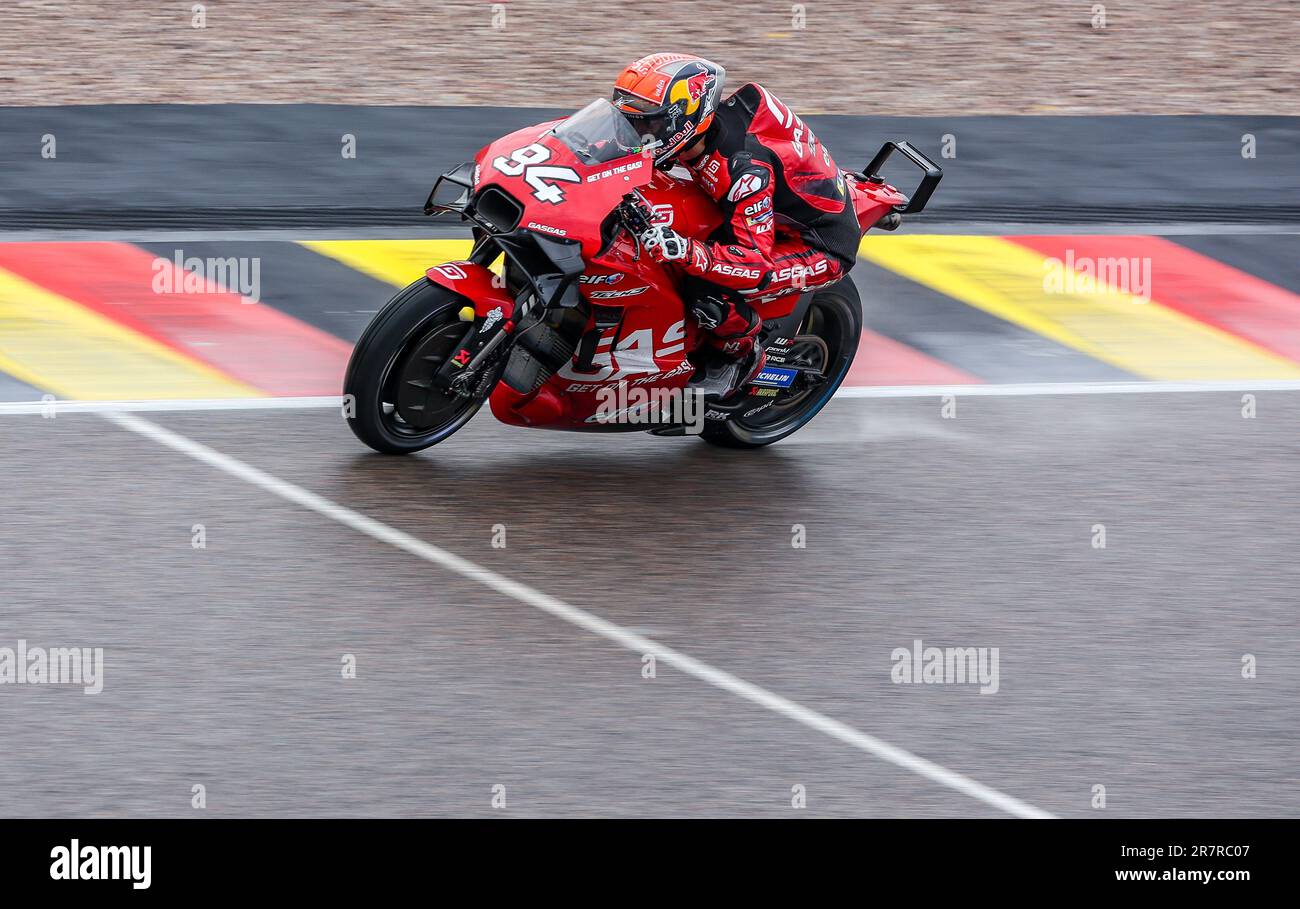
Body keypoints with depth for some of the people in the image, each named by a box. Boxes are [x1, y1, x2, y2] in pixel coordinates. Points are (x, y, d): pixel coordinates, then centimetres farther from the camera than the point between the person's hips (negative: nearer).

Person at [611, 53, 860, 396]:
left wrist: (686, 252, -52)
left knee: (711, 295, -30)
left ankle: (741, 356, 1)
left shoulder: (745, 168, -35)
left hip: (823, 246, -10)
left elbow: (757, 262, -39)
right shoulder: (706, 129, -10)